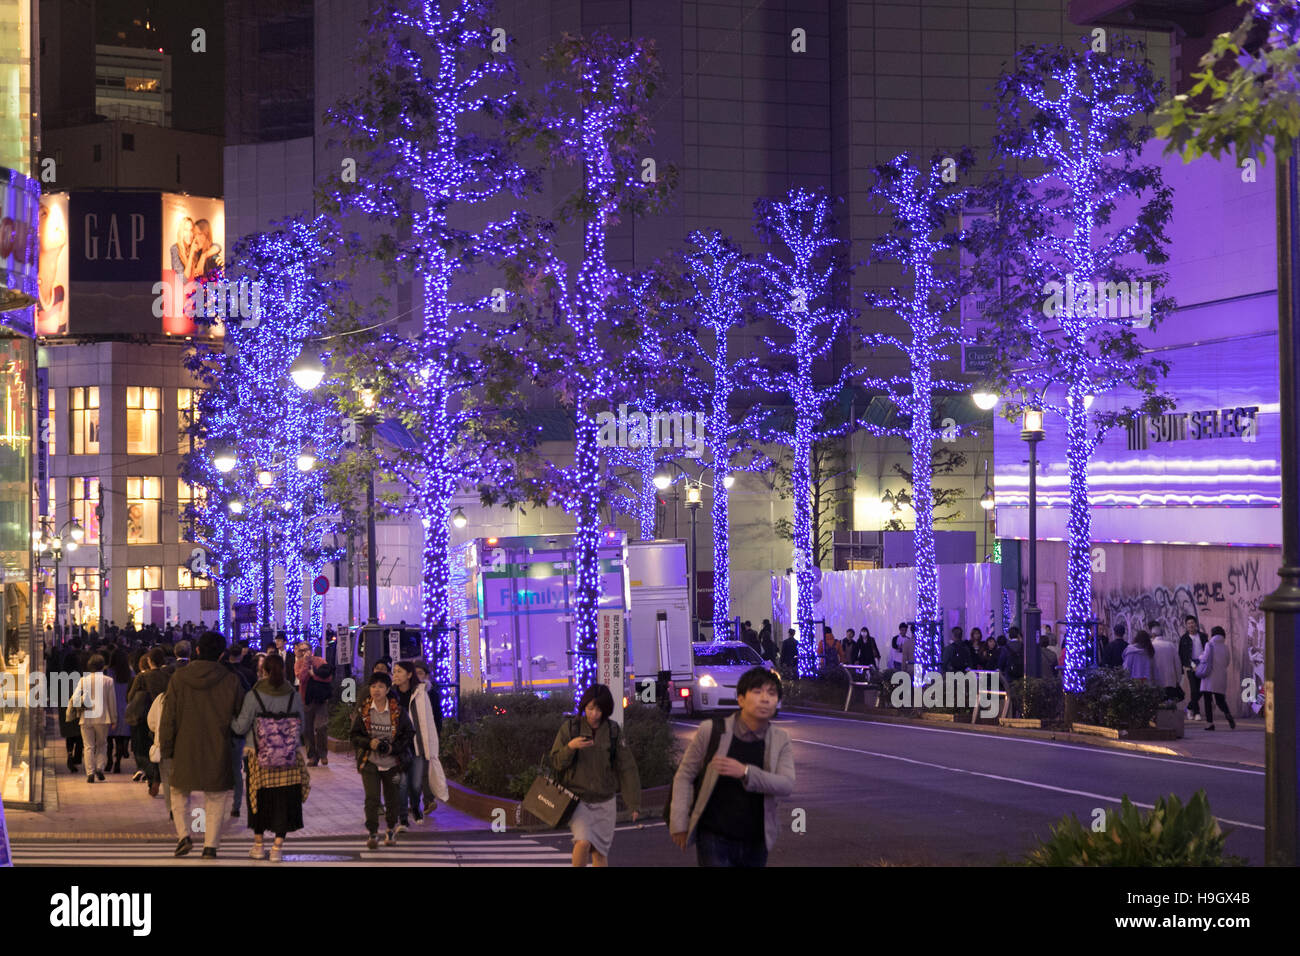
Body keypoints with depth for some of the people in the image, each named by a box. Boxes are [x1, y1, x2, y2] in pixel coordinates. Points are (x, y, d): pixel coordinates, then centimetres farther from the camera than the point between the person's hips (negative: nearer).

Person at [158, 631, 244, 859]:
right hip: (217, 750, 0)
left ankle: (183, 835, 3)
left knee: (180, 793, 18)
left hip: (185, 748, 0)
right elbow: (240, 716, 3)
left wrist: (166, 746, 5)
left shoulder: (179, 677, -6)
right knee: (215, 798, 10)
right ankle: (211, 846, 7)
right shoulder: (230, 681, -6)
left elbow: (169, 716, -3)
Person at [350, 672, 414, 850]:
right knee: (371, 798, -11)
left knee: (391, 798, 12)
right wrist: (369, 743, -17)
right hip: (370, 763, 0)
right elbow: (355, 735, 2)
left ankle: (391, 830, 32)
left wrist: (393, 747, -15)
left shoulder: (398, 711, -4)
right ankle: (372, 833, -4)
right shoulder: (362, 710, -2)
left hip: (392, 762, 0)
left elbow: (407, 734, 1)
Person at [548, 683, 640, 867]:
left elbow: (626, 768, 1)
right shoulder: (570, 727, -5)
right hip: (577, 800, -2)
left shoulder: (614, 731, -2)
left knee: (600, 852, 5)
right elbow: (556, 762, -3)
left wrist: (634, 803, -2)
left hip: (605, 802, 2)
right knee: (583, 842, -20)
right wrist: (570, 747, -23)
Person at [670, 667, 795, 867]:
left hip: (756, 843, 3)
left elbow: (787, 785, -12)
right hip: (714, 838, -3)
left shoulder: (780, 740, 2)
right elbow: (684, 776, -1)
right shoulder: (711, 731, -6)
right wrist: (679, 824, -6)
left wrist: (745, 772, -27)